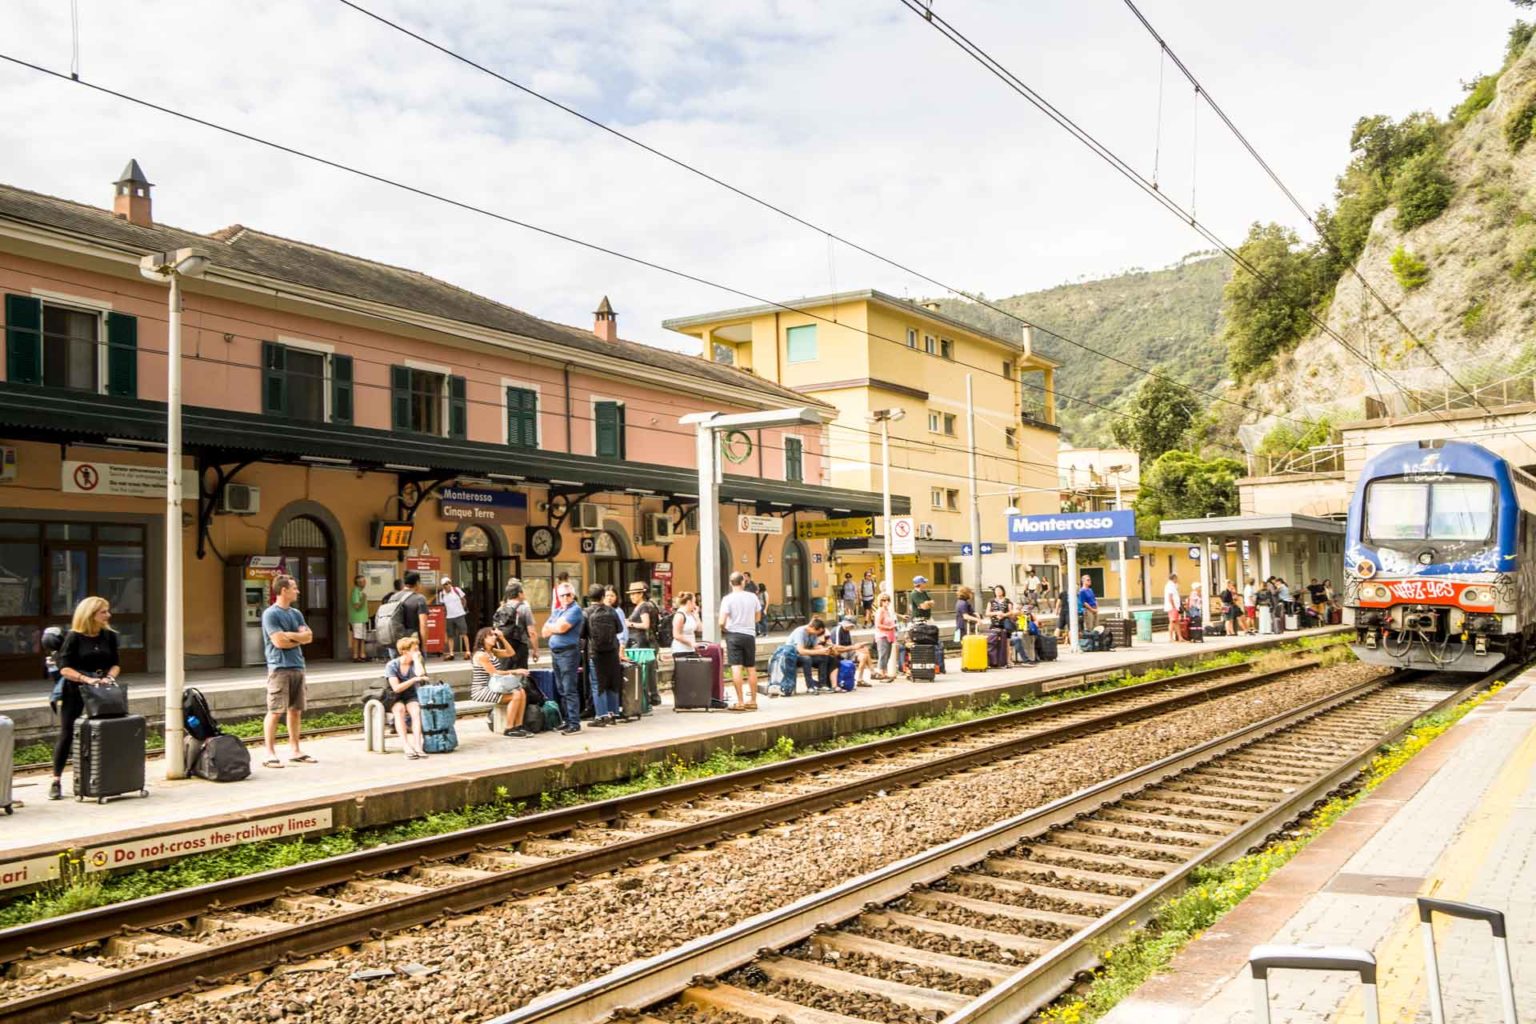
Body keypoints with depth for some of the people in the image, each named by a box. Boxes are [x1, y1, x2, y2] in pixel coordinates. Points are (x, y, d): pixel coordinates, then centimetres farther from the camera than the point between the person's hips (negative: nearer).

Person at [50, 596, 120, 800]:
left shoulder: (109, 636, 7)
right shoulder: (73, 637, -6)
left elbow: (115, 664, 9)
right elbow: (64, 668, -11)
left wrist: (109, 677, -11)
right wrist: (86, 679, -24)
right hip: (75, 692, -4)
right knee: (67, 734, 0)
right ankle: (56, 781, 6)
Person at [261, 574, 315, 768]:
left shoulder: (296, 613, 16)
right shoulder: (270, 614, -6)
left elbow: (308, 636, 6)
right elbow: (278, 641, -15)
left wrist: (289, 635, -9)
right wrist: (298, 638, -2)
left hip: (297, 667, 7)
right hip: (279, 668, -7)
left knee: (296, 710, 10)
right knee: (275, 711, -7)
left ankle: (294, 750, 17)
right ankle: (270, 754, -4)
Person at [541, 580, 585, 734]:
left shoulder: (575, 609, -6)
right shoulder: (556, 611, 19)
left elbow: (561, 627, -17)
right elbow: (545, 632, 15)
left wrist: (551, 626, 2)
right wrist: (556, 627, -4)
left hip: (568, 652, -8)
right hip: (555, 652, 8)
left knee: (570, 690, -10)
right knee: (561, 690, 10)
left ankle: (575, 724, -9)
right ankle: (567, 720, 17)